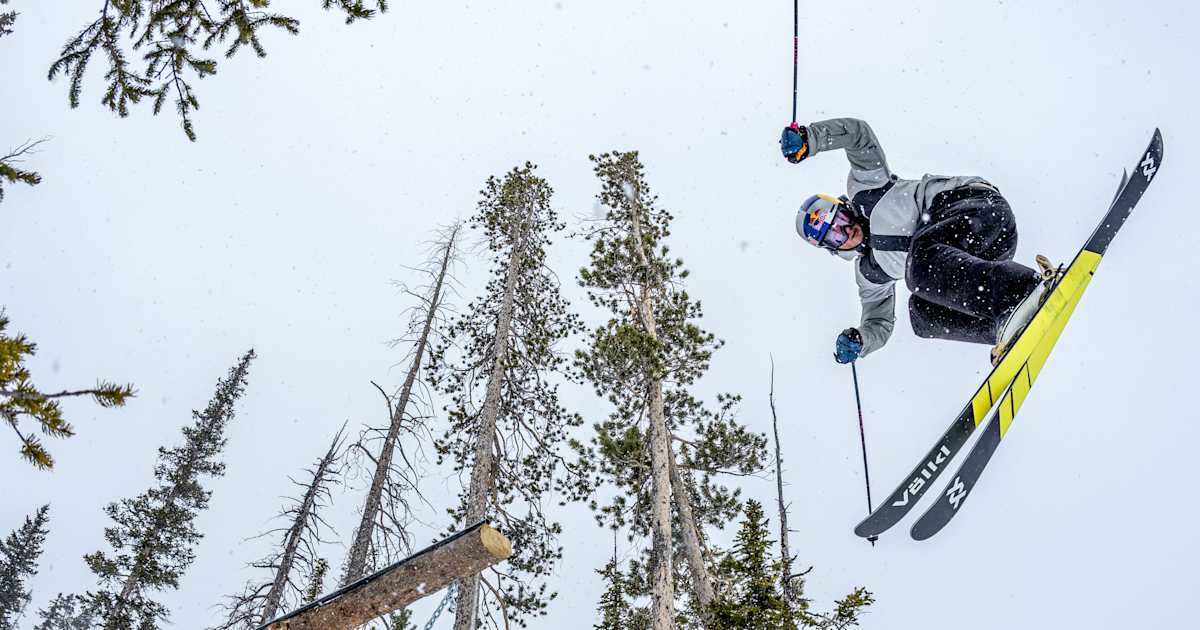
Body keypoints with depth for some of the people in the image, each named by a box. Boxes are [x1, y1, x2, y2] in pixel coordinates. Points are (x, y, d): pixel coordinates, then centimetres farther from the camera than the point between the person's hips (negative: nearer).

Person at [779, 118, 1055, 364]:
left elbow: (857, 132, 9)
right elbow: (879, 325, 21)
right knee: (920, 312, -16)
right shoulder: (868, 273, 21)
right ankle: (1009, 329, -32)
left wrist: (807, 138, -1)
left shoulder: (862, 191, 11)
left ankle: (1033, 287, -55)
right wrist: (858, 340, 0)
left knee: (921, 260, -35)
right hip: (964, 262, 7)